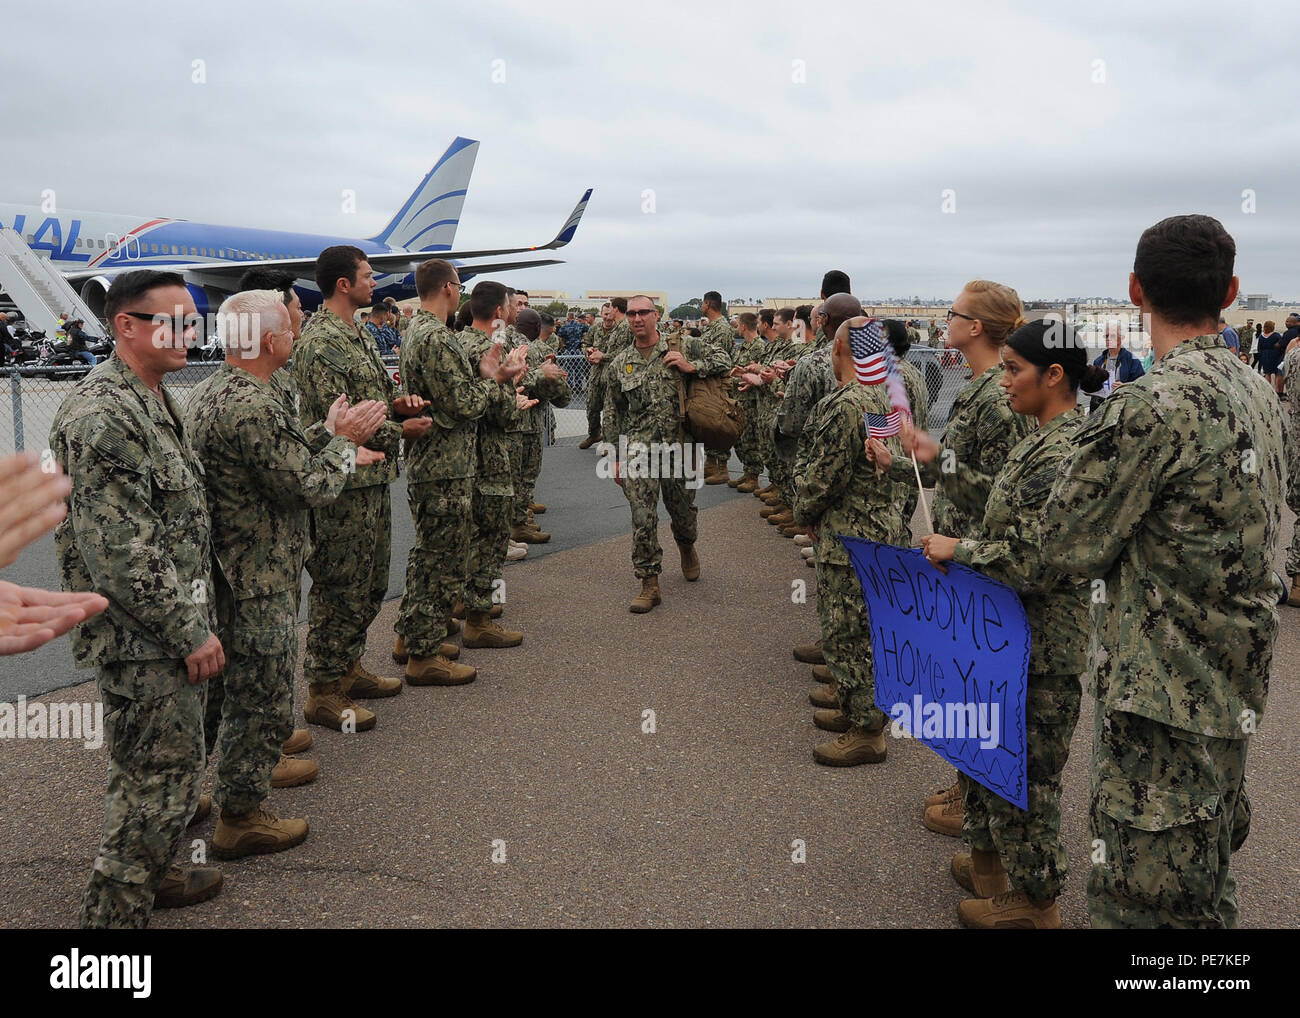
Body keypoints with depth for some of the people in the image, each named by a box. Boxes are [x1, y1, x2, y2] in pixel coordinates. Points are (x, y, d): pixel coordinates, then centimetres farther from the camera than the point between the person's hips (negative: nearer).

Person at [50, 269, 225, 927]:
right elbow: (123, 552, -25)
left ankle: (148, 875, 40)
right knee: (159, 781, 0)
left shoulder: (153, 399, 11)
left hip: (169, 629, 10)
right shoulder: (102, 416, -22)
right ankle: (117, 911, 16)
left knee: (160, 770, 22)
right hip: (142, 641, -10)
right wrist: (190, 631, -19)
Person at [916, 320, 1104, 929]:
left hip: (1040, 645, -10)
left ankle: (1035, 901, 24)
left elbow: (1037, 563, -26)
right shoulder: (1045, 440, 8)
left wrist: (961, 548, -16)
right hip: (1008, 629, 10)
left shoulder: (1062, 453, -23)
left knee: (1025, 767, 5)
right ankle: (990, 860, 40)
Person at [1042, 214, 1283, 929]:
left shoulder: (1153, 405, -22)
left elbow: (1070, 546, -16)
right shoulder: (1256, 393, 7)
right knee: (1207, 885, 24)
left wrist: (1086, 458, 1)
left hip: (1161, 695, -9)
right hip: (1234, 690, 9)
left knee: (1142, 901, 3)